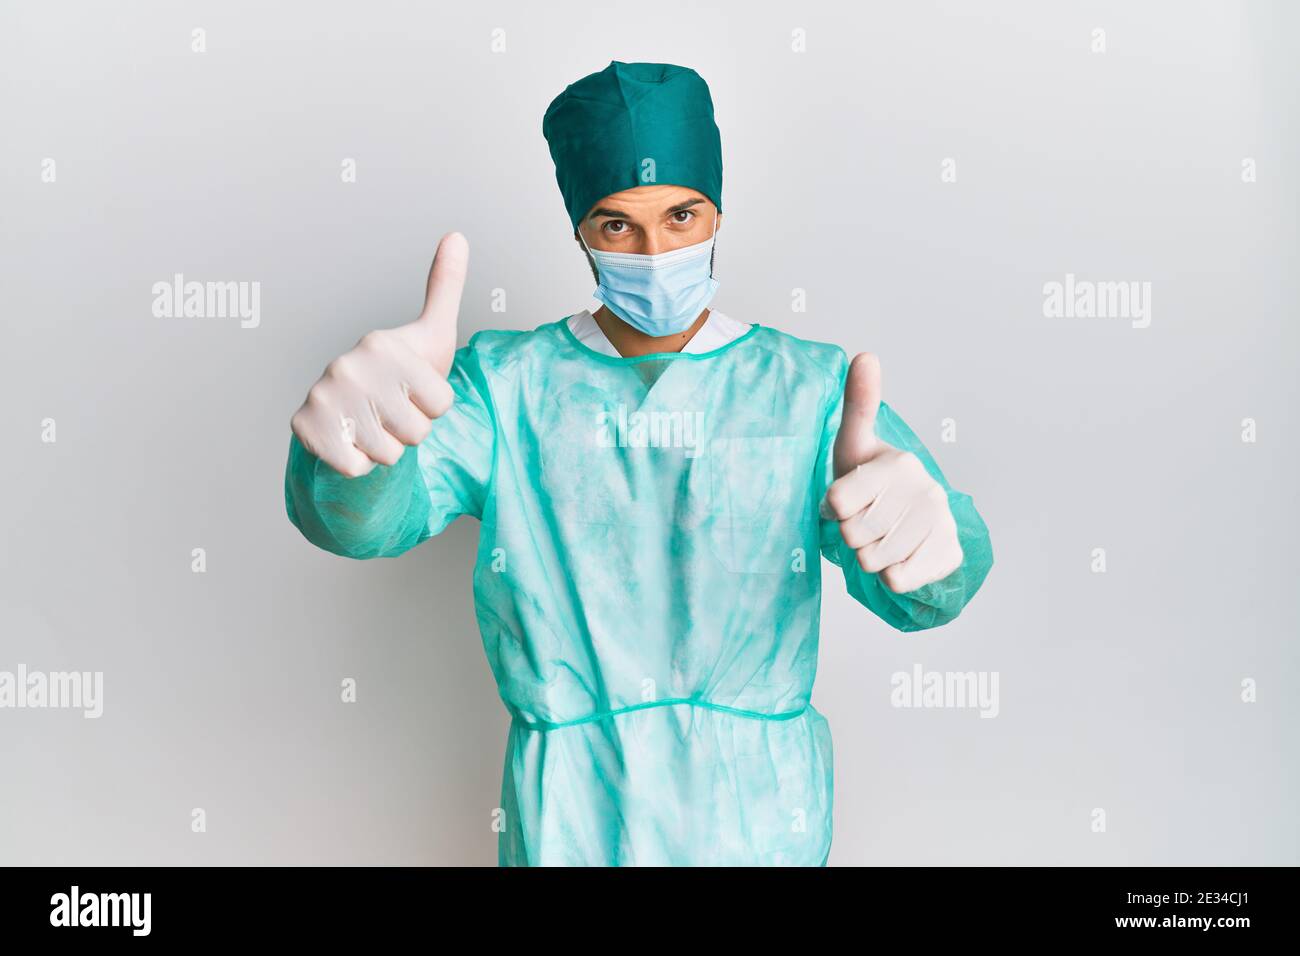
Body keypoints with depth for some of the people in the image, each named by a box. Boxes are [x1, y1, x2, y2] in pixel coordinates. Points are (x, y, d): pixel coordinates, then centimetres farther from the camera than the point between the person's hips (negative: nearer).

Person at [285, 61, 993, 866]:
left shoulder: (811, 386, -7)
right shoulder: (505, 383, -5)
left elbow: (926, 587, -18)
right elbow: (362, 519, -20)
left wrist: (920, 521, -43)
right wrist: (349, 446, -44)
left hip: (759, 819, 0)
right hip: (567, 821, 1)